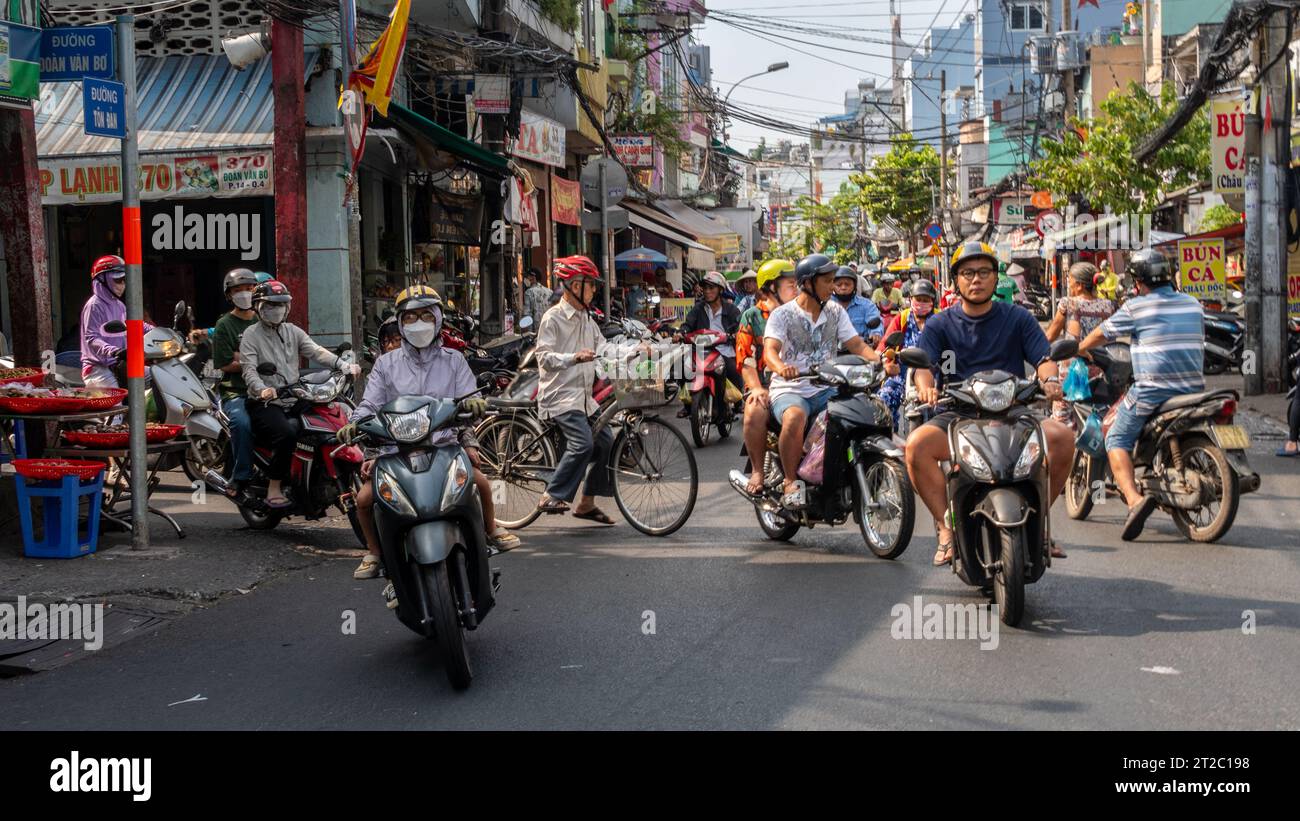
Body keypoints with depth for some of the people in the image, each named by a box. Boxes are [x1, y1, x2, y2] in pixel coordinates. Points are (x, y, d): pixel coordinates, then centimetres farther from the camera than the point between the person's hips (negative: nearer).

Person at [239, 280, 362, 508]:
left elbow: (316, 351, 4)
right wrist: (262, 390, -33)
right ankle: (274, 489, -22)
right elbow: (249, 369, -11)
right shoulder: (251, 335, 2)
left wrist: (345, 366, -13)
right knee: (287, 432, -34)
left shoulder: (292, 331, 18)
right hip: (265, 404, -6)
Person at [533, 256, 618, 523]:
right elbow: (544, 357, -15)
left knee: (607, 442, 1)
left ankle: (587, 503, 11)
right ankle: (551, 498, -15)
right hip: (560, 395, -9)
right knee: (583, 443, -24)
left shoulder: (587, 320, 18)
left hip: (583, 395, 9)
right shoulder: (553, 318, -8)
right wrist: (575, 357, -30)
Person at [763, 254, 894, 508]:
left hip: (825, 389, 4)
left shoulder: (835, 311, 11)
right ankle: (790, 482, -20)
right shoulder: (782, 314, -3)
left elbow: (857, 345, 4)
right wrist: (781, 367, -42)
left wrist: (881, 361, -17)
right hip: (790, 389, -4)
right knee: (794, 418, -37)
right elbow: (770, 350, -18)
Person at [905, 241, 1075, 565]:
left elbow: (1043, 358, 4)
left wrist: (1050, 378, -21)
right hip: (957, 416, -1)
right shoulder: (940, 325, 12)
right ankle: (947, 526, -17)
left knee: (1062, 437, -26)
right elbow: (923, 364, -3)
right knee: (917, 444, -31)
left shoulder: (1018, 318, 14)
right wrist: (926, 387, -27)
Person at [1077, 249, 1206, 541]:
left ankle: (1134, 498, -22)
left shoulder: (1135, 307, -3)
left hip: (1151, 388, -5)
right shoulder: (1193, 304, 12)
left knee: (1117, 440, 0)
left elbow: (1101, 334, 7)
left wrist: (1077, 349, 26)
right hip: (1193, 388, 6)